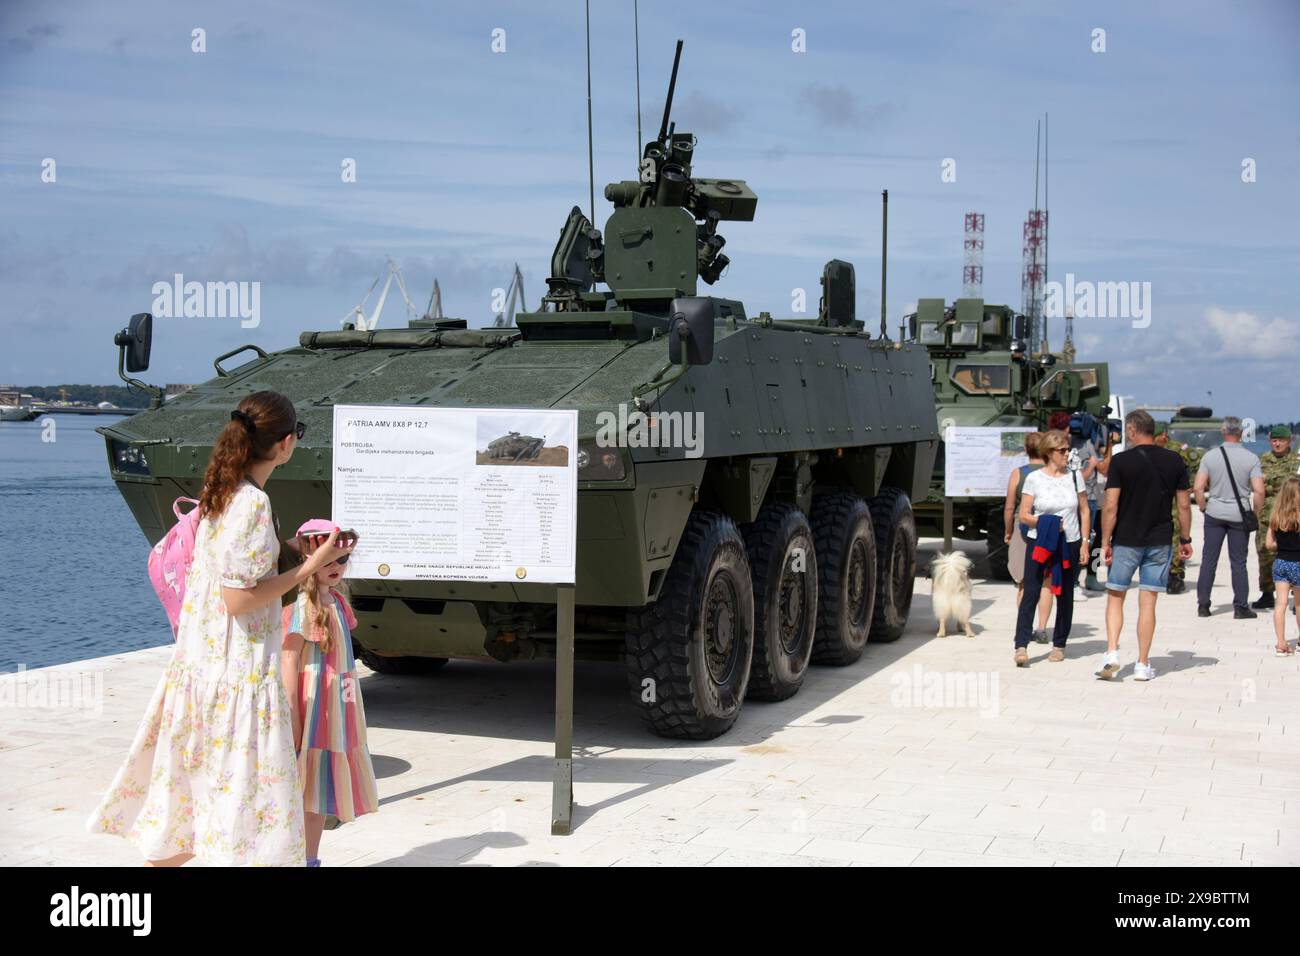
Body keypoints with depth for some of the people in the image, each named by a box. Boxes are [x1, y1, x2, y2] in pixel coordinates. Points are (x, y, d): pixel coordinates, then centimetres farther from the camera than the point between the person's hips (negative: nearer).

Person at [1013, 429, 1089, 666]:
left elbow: (1084, 512, 10)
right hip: (1040, 543, -3)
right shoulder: (1034, 478, -3)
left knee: (1065, 595, 9)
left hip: (1070, 544, 3)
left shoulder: (1074, 477, 6)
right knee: (1030, 594, -10)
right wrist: (1046, 522, -18)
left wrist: (1084, 542, 3)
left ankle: (1059, 645, 21)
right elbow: (1024, 515, -2)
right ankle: (1021, 646, -12)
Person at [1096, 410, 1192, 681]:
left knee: (1115, 597, 11)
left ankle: (1112, 651, -5)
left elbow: (1110, 506, -10)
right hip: (1159, 542, 2)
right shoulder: (1174, 461, 2)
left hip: (1125, 541, -2)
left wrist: (1105, 542, -4)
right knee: (1148, 603, 5)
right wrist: (1185, 539, 15)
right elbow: (1184, 505, 5)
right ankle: (1143, 664, 8)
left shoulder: (1121, 461, -7)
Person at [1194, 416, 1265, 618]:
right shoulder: (1251, 458, -6)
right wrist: (1256, 512, 3)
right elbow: (1259, 491, -12)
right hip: (1240, 515, -1)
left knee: (1209, 560, 7)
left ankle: (1203, 605, 10)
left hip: (1215, 513, 1)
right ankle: (1240, 607, 9)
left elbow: (1199, 488, -7)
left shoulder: (1210, 456, -4)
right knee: (1238, 563, 6)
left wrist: (1203, 508, 8)